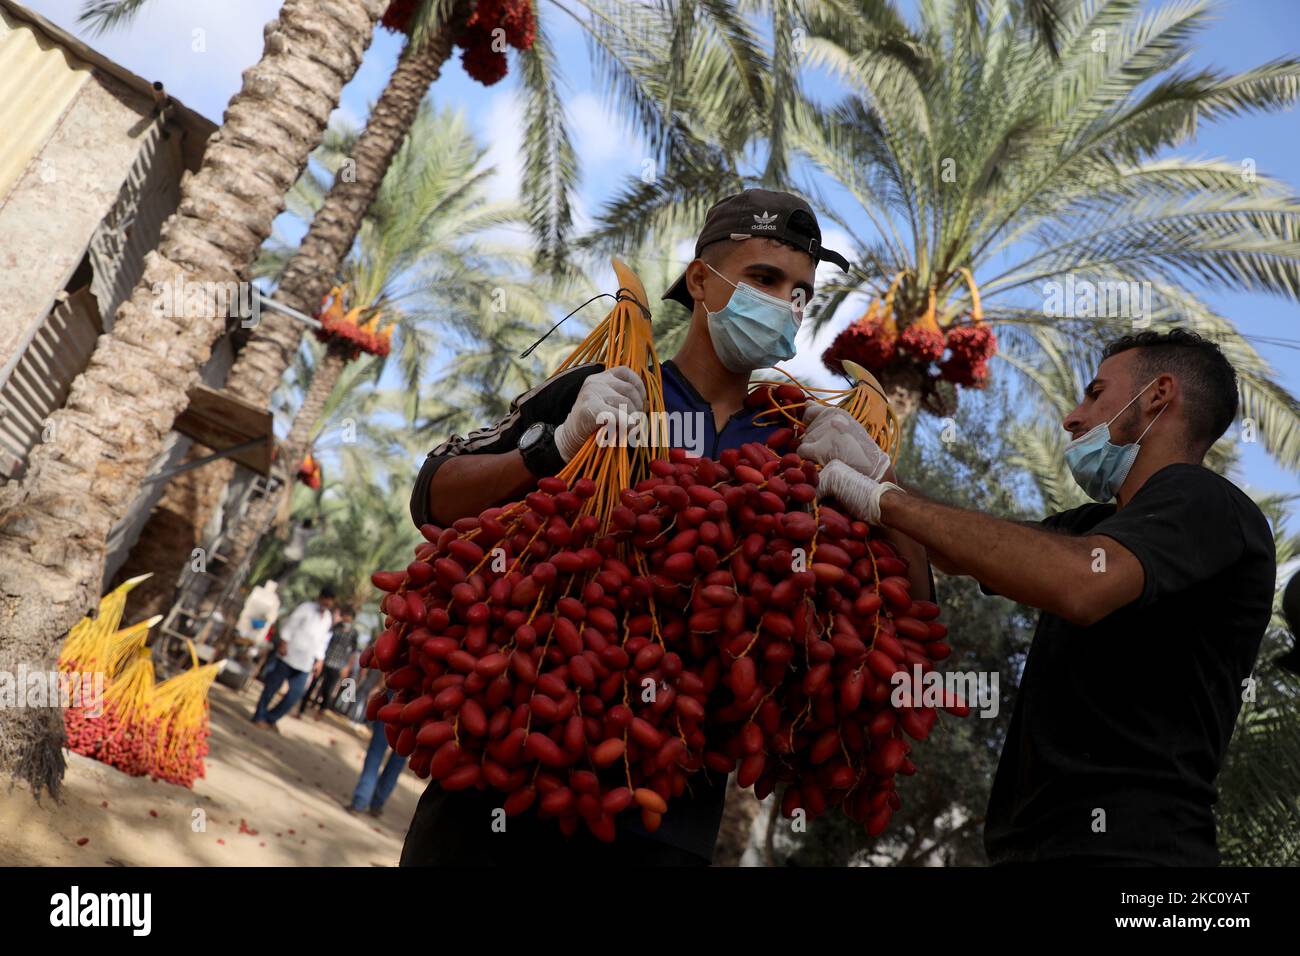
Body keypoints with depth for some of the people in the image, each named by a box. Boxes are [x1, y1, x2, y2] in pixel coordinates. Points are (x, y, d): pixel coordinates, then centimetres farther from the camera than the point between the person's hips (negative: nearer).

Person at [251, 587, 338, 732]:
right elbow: (290, 625, -7)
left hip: (306, 663, 5)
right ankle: (259, 716, 19)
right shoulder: (306, 608, -4)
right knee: (272, 687, 5)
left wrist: (319, 660, 11)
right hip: (289, 656, -5)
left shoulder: (328, 619, 12)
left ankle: (271, 718, 15)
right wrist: (283, 642, -15)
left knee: (296, 693, 1)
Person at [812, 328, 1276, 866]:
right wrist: (876, 472, 5)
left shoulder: (1198, 499, -8)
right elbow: (961, 555, 20)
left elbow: (1078, 585, -28)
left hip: (1120, 843, -7)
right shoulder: (1097, 525, 19)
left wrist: (890, 500, -22)